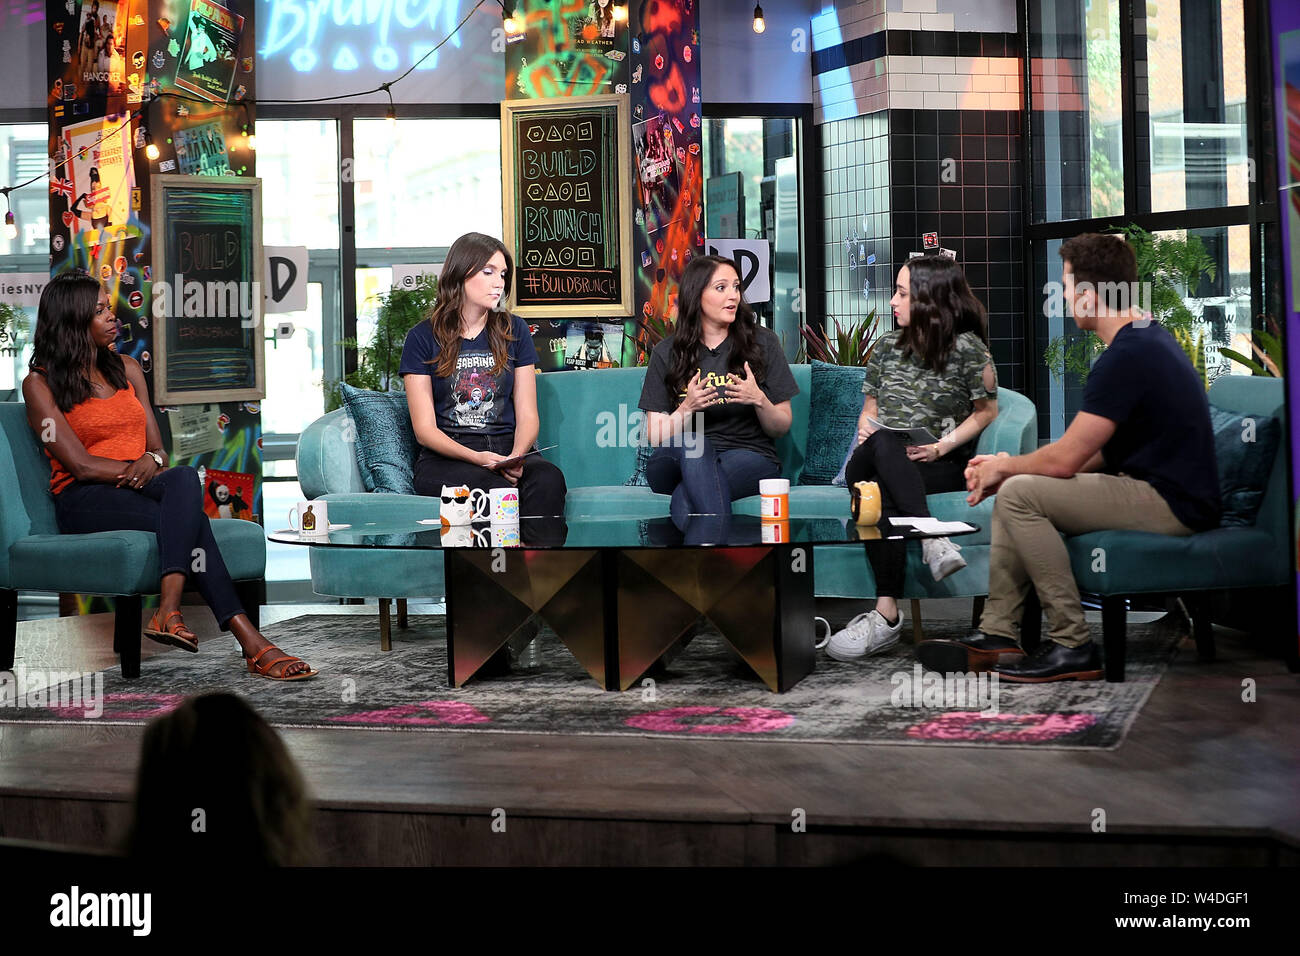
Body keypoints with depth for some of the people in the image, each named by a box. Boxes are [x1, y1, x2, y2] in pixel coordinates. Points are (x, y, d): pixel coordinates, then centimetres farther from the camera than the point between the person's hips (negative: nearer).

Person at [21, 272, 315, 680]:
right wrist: (139, 467, -12)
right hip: (85, 500, -5)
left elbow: (157, 447, 15)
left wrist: (152, 461, -10)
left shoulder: (125, 369, 20)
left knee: (183, 480, -34)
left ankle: (169, 611, -49)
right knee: (189, 500, -34)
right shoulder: (40, 384, 2)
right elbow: (81, 465, -8)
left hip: (143, 490, 5)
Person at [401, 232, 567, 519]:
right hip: (446, 459, -3)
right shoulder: (423, 338, 7)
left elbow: (527, 415, 10)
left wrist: (516, 457, -13)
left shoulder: (514, 331, 15)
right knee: (503, 492, -37)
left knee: (549, 479, -34)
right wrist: (476, 458, -18)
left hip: (508, 451, 3)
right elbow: (424, 429, 0)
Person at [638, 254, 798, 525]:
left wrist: (759, 400, -14)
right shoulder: (667, 353, 7)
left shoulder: (762, 342, 7)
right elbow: (656, 437, 3)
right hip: (675, 464, 1)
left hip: (750, 461, -1)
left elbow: (781, 428, 7)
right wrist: (687, 409, -17)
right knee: (693, 443, -39)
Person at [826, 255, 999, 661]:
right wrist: (866, 429, 0)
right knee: (881, 442, -37)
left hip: (939, 467, -3)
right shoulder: (887, 348, 19)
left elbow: (986, 410, 5)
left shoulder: (968, 348, 3)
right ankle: (931, 537, -53)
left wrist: (941, 446, -10)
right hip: (874, 461, 3)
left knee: (880, 490, -39)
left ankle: (887, 614, -49)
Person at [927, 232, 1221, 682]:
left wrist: (1004, 467, 0)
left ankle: (1073, 646, -11)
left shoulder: (1126, 357, -21)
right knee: (1011, 491, 11)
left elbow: (1064, 459, -20)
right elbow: (1096, 451, 18)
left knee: (1019, 494, -18)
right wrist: (1007, 466, 12)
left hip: (1170, 505, -11)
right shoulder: (1144, 337, 12)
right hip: (1156, 486, 11)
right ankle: (998, 635, 11)